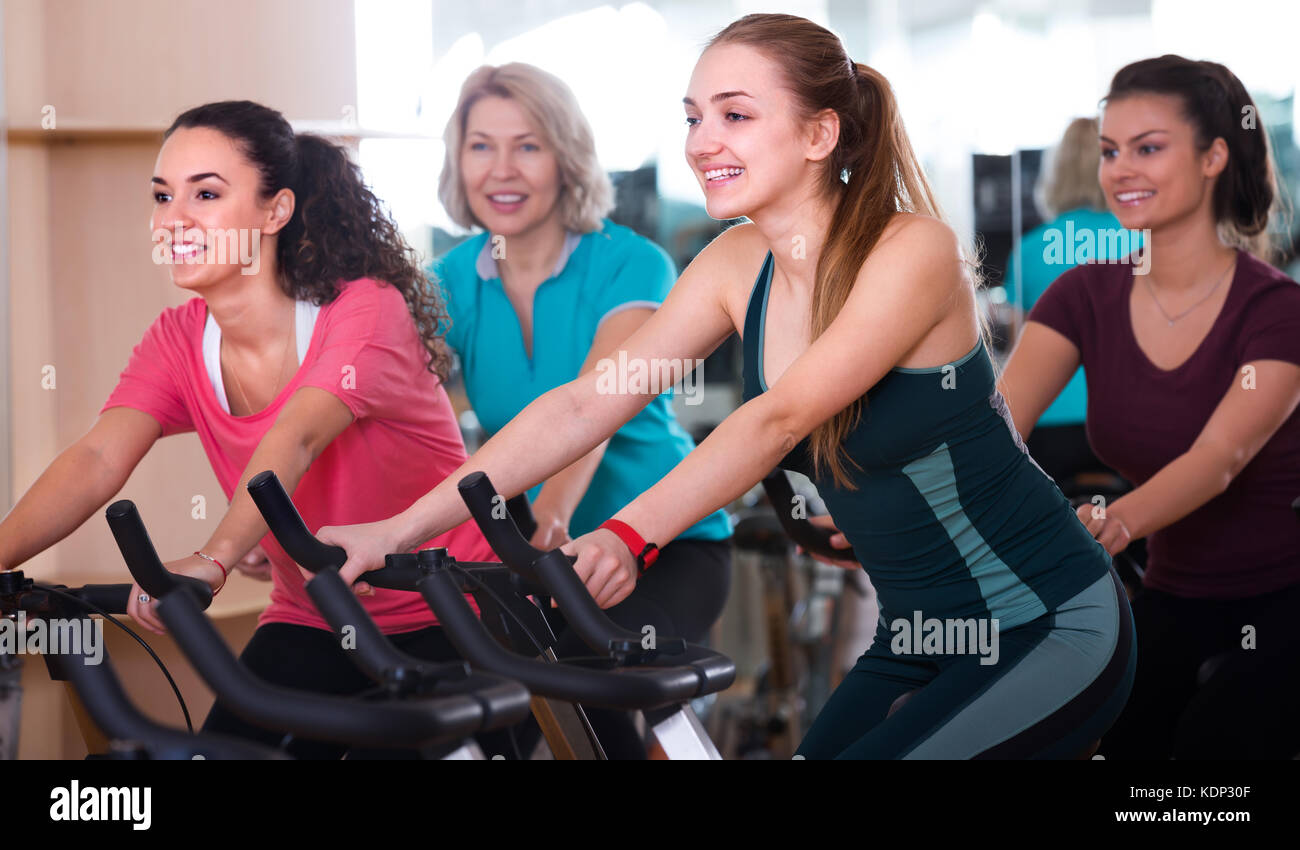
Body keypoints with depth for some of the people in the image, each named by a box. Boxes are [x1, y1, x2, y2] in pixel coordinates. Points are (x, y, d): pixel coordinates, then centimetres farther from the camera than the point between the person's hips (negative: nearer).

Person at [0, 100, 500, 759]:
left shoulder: (364, 311, -20)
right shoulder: (179, 341, -3)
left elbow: (295, 438, -38)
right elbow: (98, 461, -18)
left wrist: (211, 560, -55)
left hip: (446, 623, -4)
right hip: (310, 624, 5)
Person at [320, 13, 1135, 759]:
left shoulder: (913, 251, -20)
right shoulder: (737, 267, 0)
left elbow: (780, 418, -32)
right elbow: (584, 405, -6)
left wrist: (631, 534, -44)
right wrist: (396, 529, -13)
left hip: (1053, 630, -6)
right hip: (924, 634, 7)